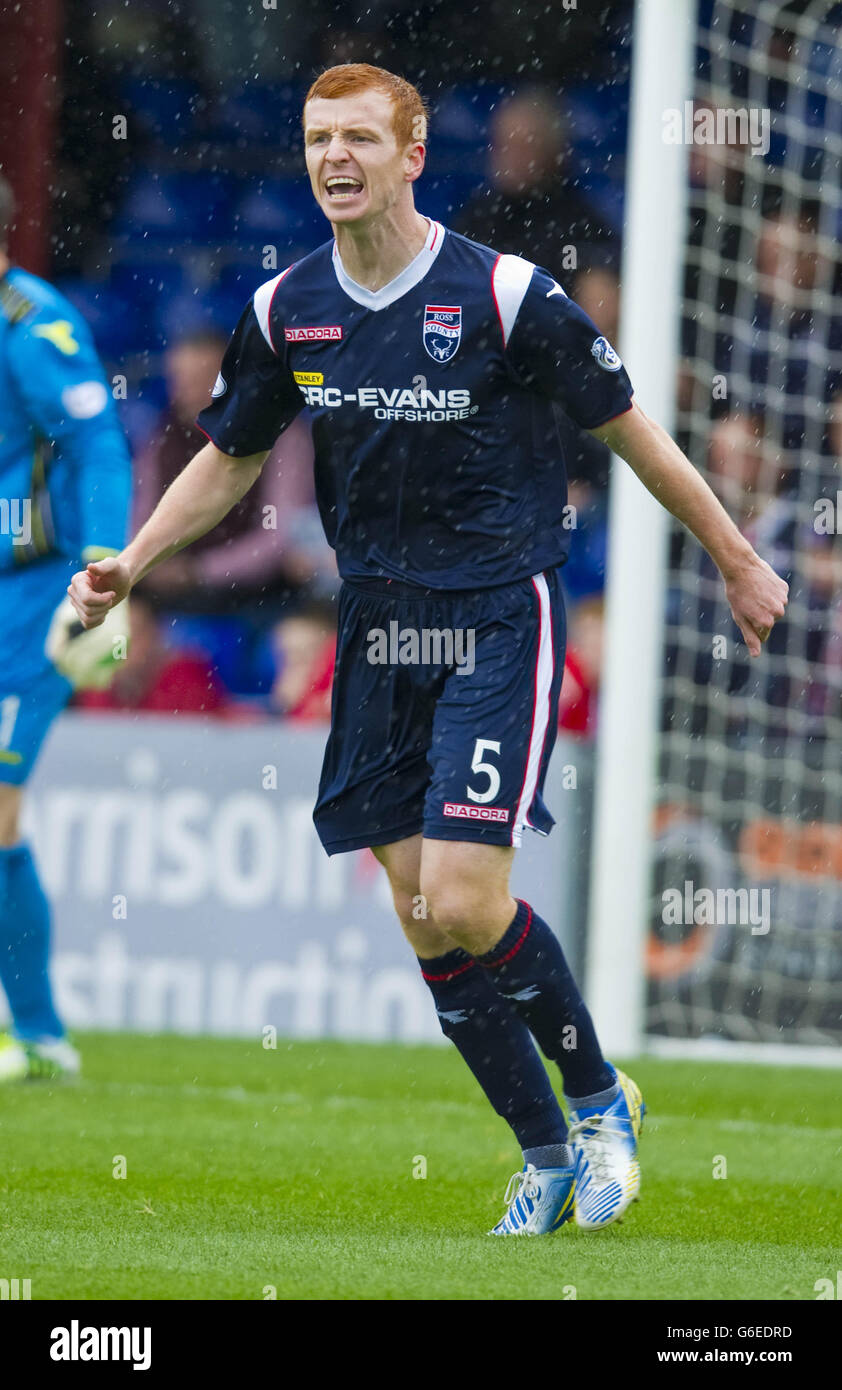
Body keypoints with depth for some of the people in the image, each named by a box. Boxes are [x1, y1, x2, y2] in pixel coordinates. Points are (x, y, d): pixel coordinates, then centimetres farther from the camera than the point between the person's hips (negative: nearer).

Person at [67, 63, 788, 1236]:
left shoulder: (502, 294, -13)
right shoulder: (287, 311, 1)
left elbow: (629, 429, -3)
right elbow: (231, 457, 17)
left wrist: (738, 561, 4)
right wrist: (130, 563, 4)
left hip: (500, 621, -5)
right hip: (378, 631, 5)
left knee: (466, 908, -15)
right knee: (425, 926, 3)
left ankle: (599, 1096, 10)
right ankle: (548, 1152, 19)